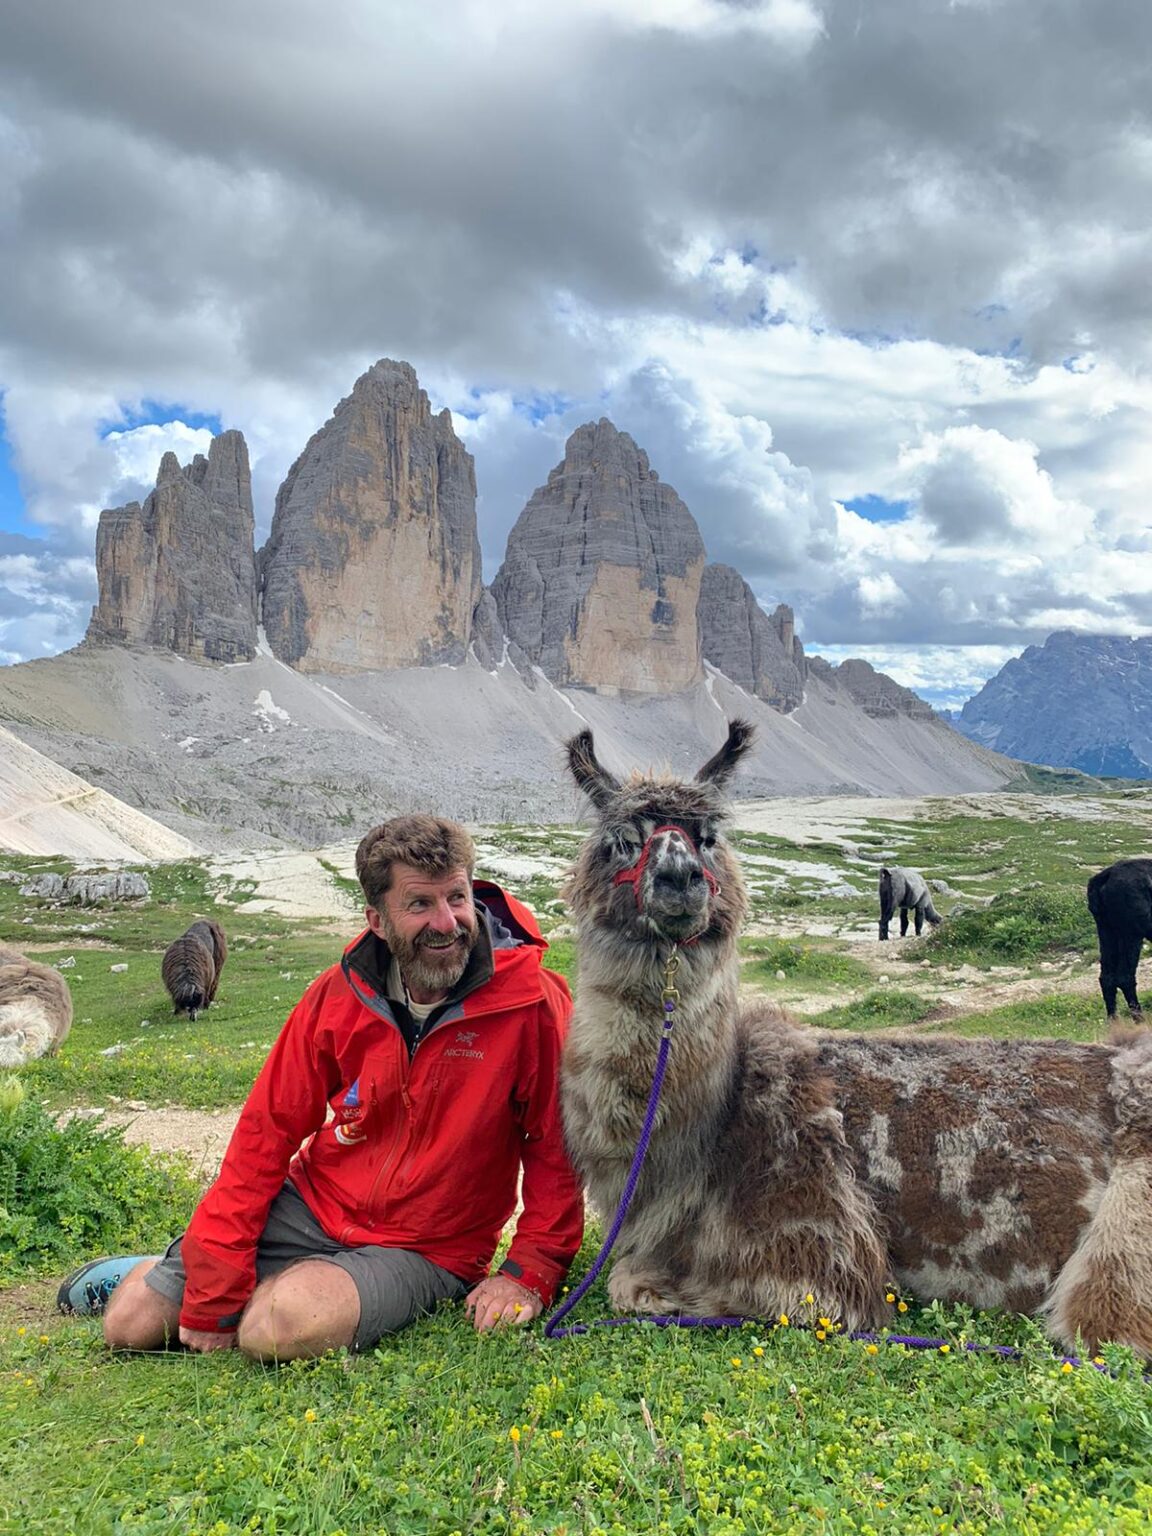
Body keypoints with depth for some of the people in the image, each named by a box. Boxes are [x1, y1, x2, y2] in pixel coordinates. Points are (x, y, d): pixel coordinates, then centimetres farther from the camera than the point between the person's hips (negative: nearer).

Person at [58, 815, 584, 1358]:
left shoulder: (531, 1002, -18)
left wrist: (528, 1273, -14)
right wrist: (215, 1295, -8)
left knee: (279, 1330, -29)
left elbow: (556, 1149, -9)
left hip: (422, 1251, -3)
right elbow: (268, 1126, -4)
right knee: (130, 1326, 0)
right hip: (312, 1204, 3)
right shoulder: (340, 993, -7)